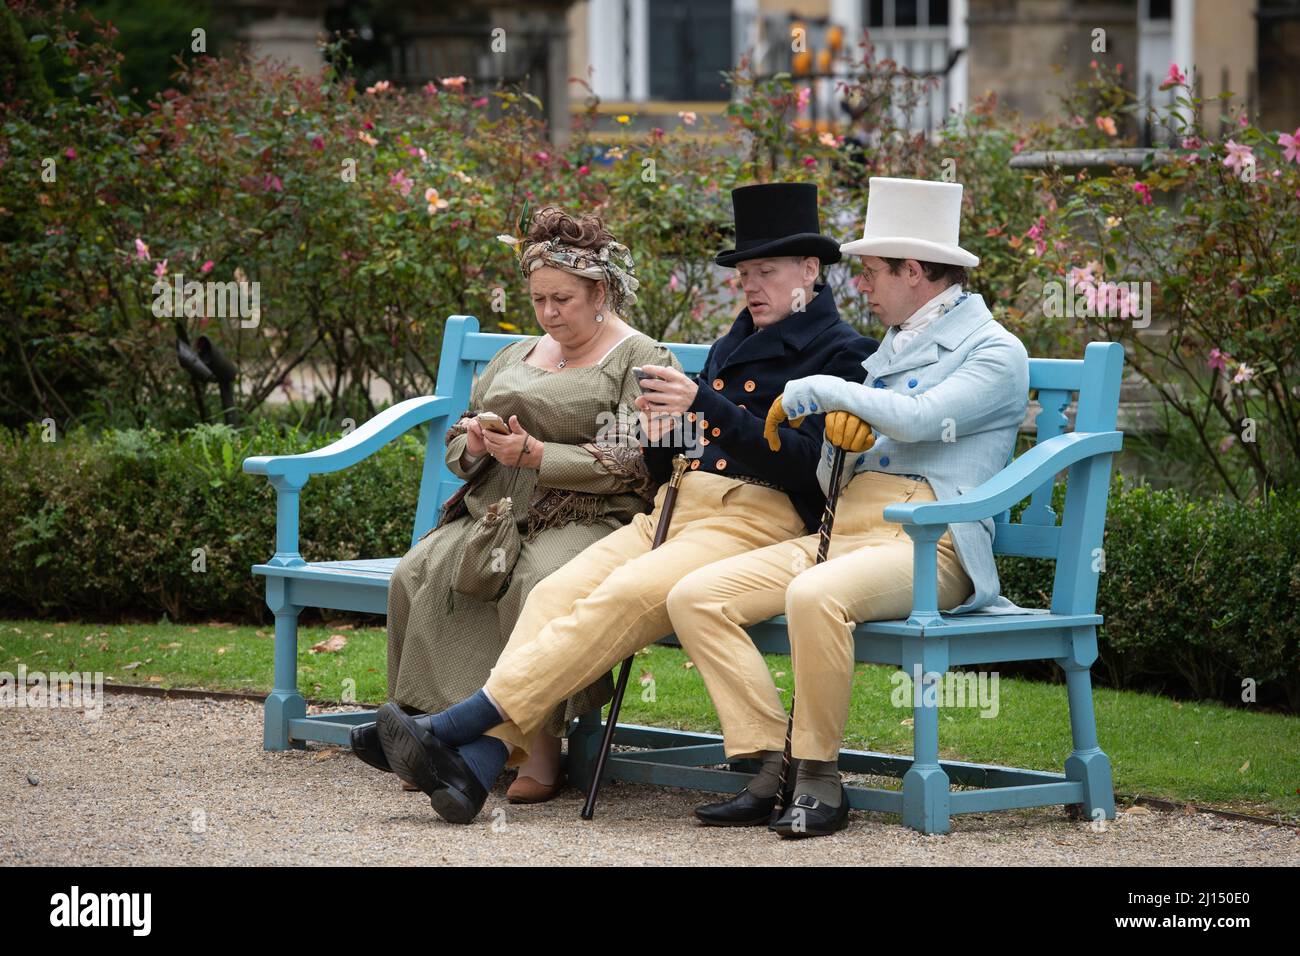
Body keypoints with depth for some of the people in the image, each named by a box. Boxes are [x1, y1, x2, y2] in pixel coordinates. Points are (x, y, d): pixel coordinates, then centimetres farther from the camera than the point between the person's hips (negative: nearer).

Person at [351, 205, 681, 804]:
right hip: (495, 514, 6)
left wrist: (534, 453, -15)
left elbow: (628, 465, -9)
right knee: (419, 574, -24)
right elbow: (457, 447, 28)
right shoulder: (519, 355, 26)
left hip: (591, 521, -6)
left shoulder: (642, 361, 3)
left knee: (538, 584, -38)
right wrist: (475, 444, 3)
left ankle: (541, 748, -35)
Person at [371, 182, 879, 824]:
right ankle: (477, 761, -33)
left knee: (624, 596, -31)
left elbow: (806, 463, -13)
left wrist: (705, 405, -19)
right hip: (678, 508, 8)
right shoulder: (736, 343, 26)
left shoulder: (841, 352, 2)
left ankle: (458, 726, -38)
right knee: (556, 592, -18)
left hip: (756, 521, -8)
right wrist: (660, 433, 3)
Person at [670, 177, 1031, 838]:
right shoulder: (892, 348, 27)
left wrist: (818, 390, -5)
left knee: (815, 597, -39)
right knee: (694, 598, -13)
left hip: (924, 543, -8)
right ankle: (771, 768, -16)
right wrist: (838, 428, 2)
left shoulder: (994, 351, 2)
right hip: (842, 534, 8)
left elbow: (920, 419, -17)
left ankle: (819, 779, -24)